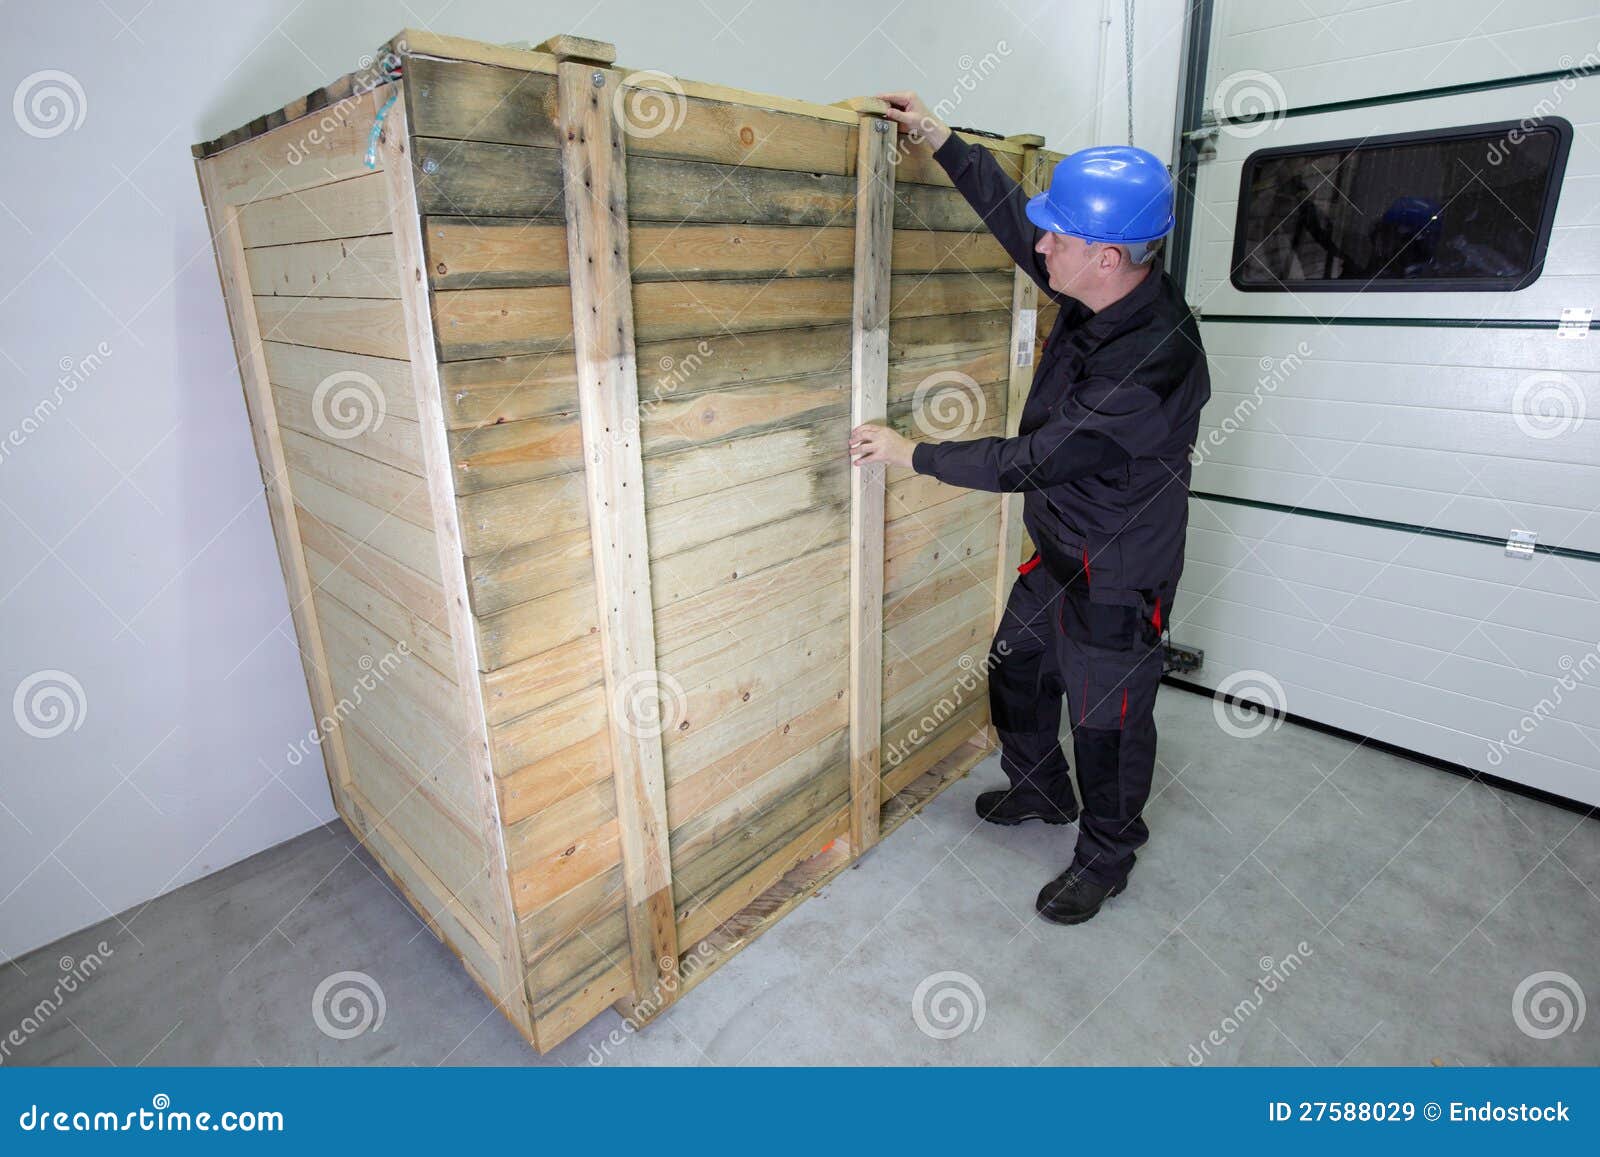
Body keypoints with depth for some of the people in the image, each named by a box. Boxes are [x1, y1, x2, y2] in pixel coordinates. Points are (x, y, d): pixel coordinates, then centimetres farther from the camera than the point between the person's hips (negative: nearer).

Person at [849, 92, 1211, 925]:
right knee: (1017, 669, 23)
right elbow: (1012, 215, 8)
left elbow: (1028, 462, -29)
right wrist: (938, 138, 9)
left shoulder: (1150, 364, -33)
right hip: (1057, 552, 9)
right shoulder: (1100, 294, -7)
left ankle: (1105, 858, 36)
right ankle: (1041, 790, 49)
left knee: (1108, 719, 10)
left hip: (1117, 579, -9)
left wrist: (908, 452, -20)